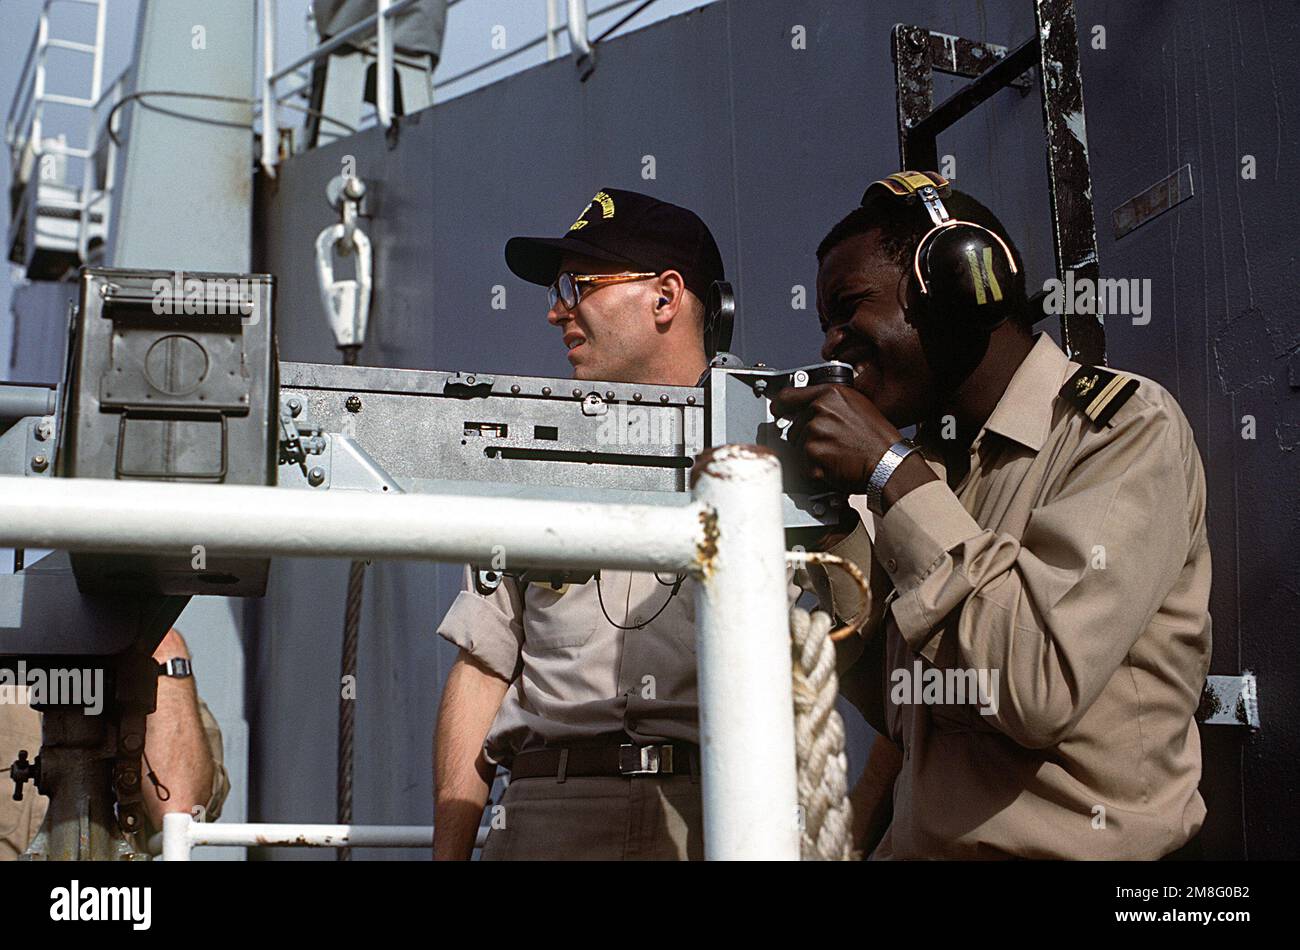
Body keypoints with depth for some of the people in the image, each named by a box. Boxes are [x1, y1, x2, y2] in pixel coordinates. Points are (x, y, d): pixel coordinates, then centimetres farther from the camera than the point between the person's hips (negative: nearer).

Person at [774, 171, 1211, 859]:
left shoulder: (1126, 427, -7)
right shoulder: (933, 459, 12)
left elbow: (1041, 685, -20)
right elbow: (896, 706, 11)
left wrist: (891, 473, -16)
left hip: (1069, 846, -5)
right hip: (916, 841, 5)